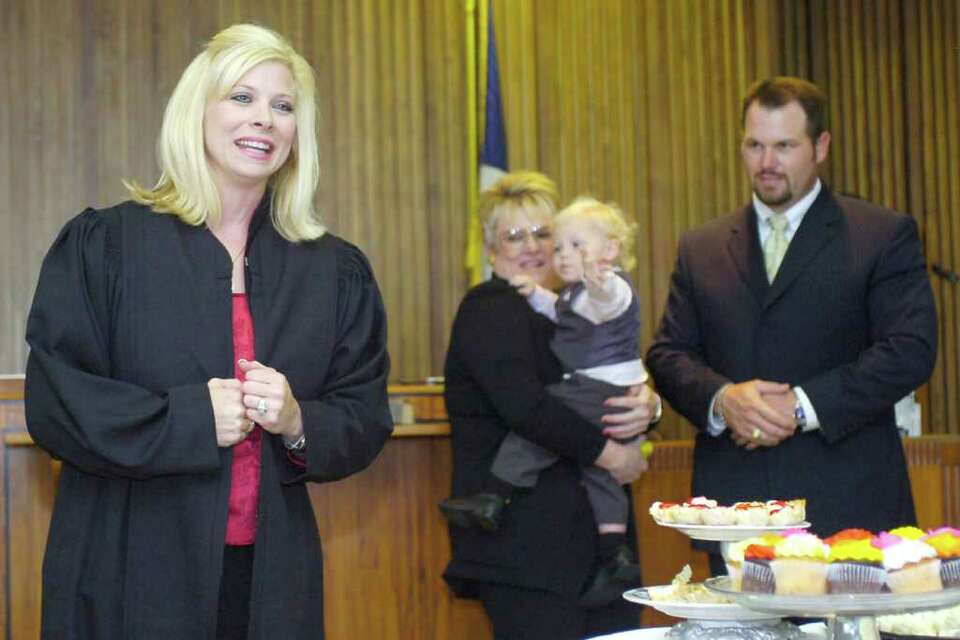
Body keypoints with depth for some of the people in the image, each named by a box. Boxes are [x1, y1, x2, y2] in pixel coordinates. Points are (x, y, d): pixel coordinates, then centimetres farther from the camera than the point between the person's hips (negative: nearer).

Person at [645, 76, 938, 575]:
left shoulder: (884, 236, 4)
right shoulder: (700, 249, 15)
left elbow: (911, 350, -5)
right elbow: (667, 354, 11)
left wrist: (802, 407, -13)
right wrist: (721, 399, -10)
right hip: (734, 504, 3)